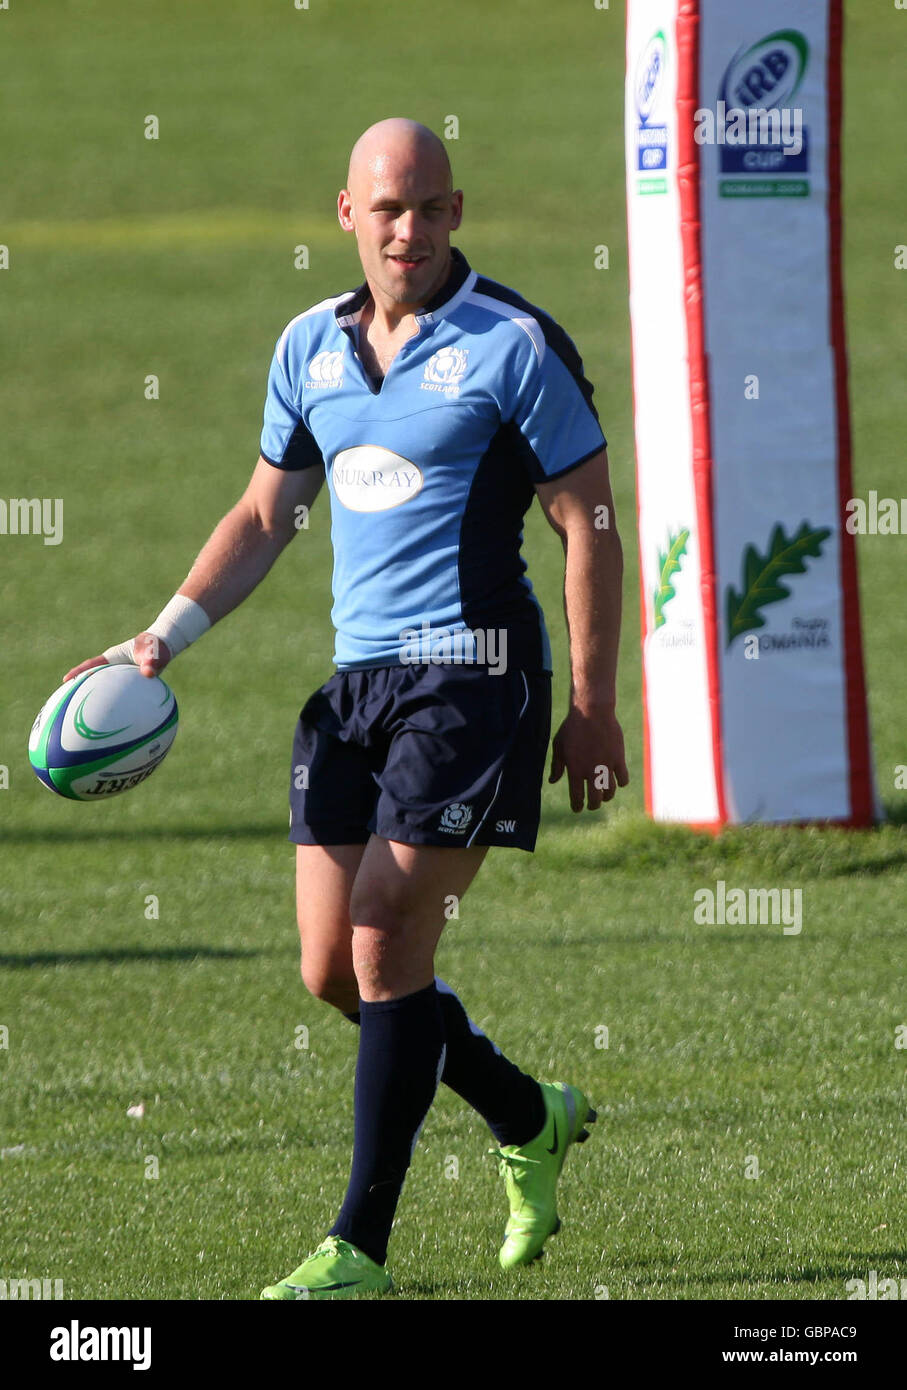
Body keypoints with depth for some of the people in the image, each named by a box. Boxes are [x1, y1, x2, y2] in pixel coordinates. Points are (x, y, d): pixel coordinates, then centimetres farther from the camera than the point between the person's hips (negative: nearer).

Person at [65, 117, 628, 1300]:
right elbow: (266, 514, 20)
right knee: (333, 970, 5)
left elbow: (589, 524, -5)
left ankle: (361, 1247, -6)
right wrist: (166, 637, 9)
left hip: (473, 671, -7)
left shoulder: (514, 346, -7)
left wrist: (594, 704, -8)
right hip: (355, 674, 7)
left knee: (386, 943, -12)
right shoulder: (310, 348, 10)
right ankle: (529, 1120, 30)